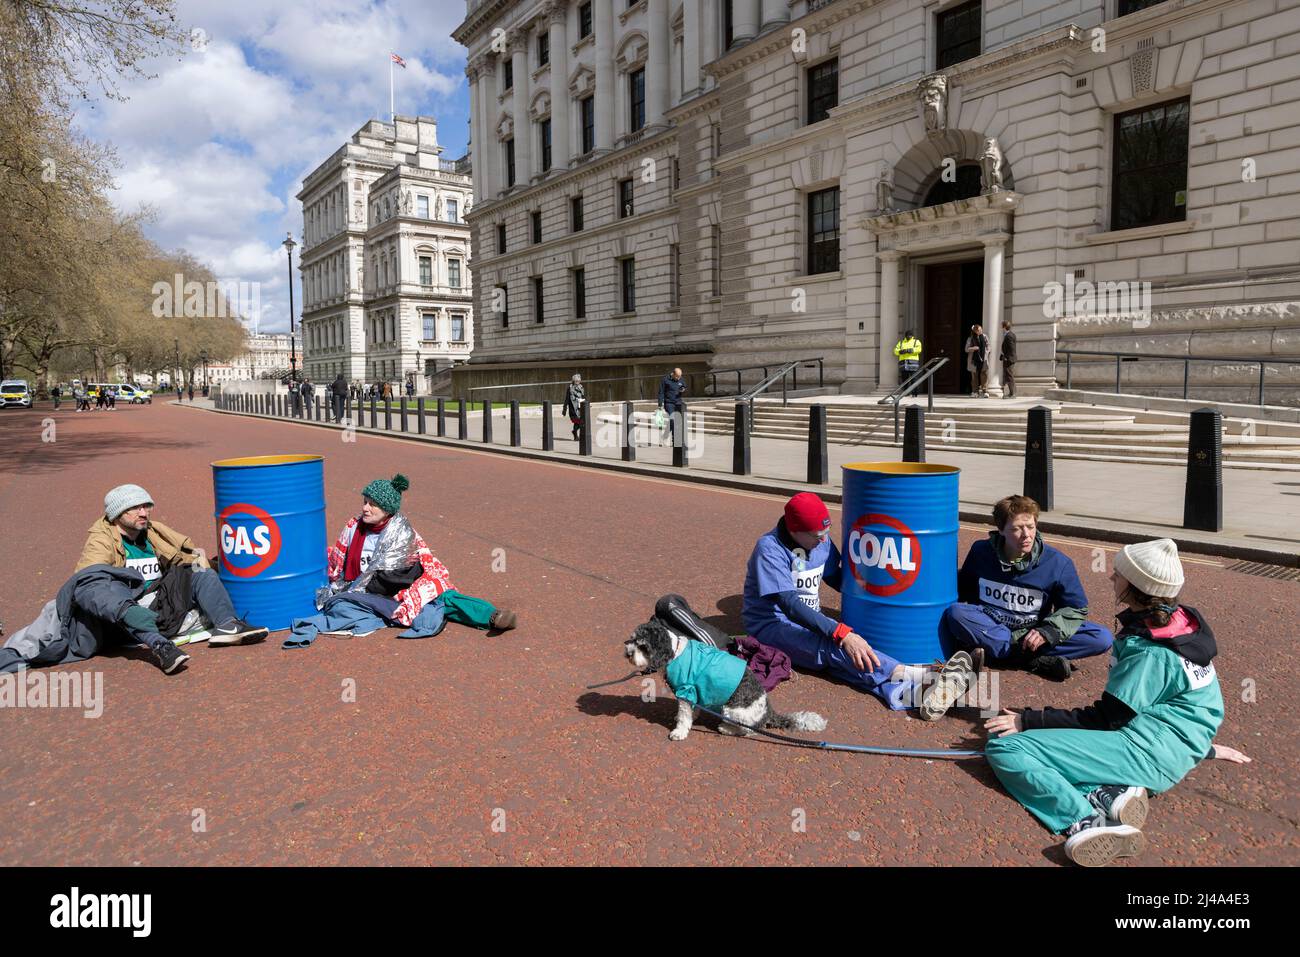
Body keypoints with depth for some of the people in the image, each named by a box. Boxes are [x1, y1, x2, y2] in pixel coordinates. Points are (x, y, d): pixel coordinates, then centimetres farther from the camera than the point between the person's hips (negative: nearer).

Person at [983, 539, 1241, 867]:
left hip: (1144, 754, -10)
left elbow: (1105, 719, -15)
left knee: (1003, 747, -17)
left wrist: (1028, 720, -12)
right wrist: (1203, 746, 33)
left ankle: (1087, 819, -36)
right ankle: (1108, 792, -6)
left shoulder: (1150, 652, -18)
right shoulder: (1183, 620, 7)